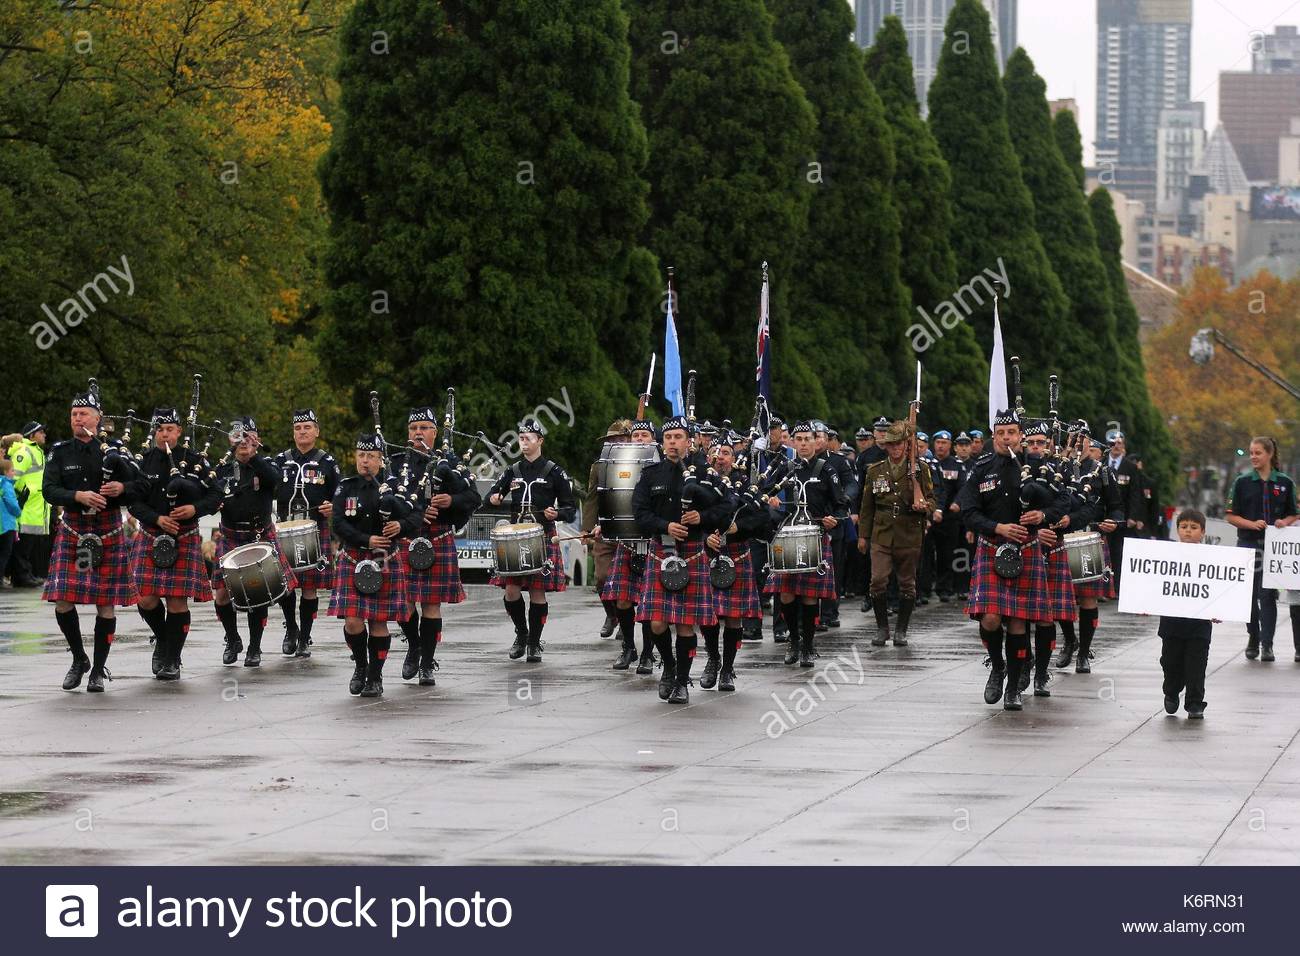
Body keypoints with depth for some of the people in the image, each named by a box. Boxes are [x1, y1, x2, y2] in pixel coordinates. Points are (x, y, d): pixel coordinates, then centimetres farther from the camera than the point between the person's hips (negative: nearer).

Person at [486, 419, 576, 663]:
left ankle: (534, 644, 9)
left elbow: (571, 509, 3)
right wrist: (494, 498, -3)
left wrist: (556, 513, -19)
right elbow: (493, 493, 21)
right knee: (511, 590, -3)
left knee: (537, 592, -2)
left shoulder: (554, 472, 0)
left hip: (543, 538, -3)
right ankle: (521, 633, 20)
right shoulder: (513, 471, 11)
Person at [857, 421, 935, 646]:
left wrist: (923, 506, -18)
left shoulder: (920, 469, 3)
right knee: (878, 581, -10)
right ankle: (882, 628, 4)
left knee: (907, 584, 6)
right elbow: (867, 506, 15)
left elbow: (931, 501, 5)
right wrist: (863, 535, 13)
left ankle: (901, 631, 17)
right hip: (881, 535, 1)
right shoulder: (875, 471, 9)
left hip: (909, 536, -1)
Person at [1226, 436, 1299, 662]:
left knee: (1268, 594, -8)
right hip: (1248, 543, 1)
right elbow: (1232, 516, 4)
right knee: (1249, 594, 4)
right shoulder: (1243, 482, 5)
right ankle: (1253, 638, 22)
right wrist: (1253, 524, -12)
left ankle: (1266, 644, -7)